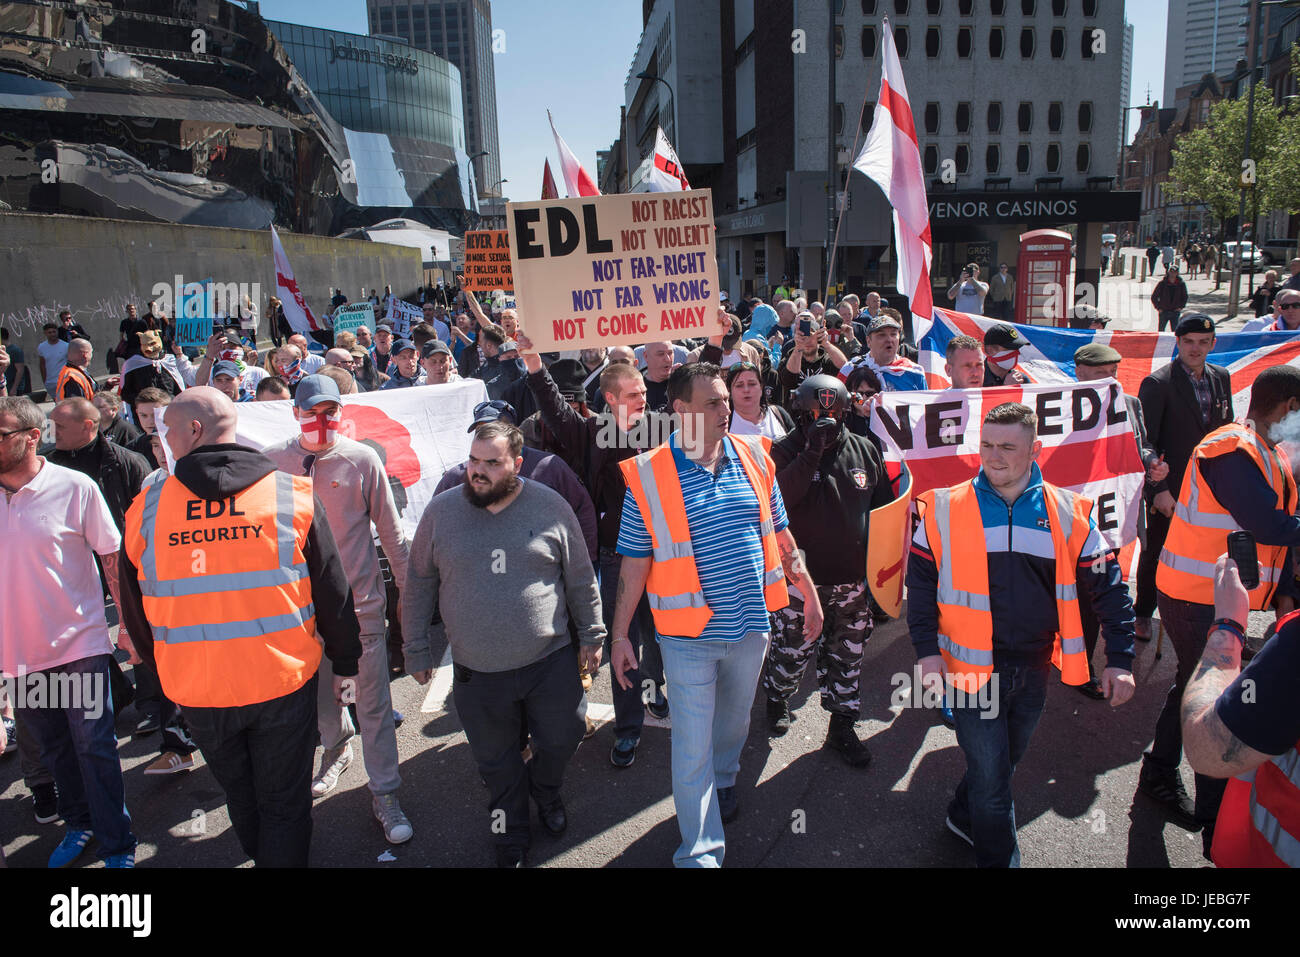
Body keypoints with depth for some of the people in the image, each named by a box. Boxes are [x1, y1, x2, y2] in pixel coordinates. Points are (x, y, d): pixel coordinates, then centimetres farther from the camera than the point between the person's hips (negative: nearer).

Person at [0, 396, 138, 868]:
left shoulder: (75, 487, -11)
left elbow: (113, 559, -6)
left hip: (78, 645, -4)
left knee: (95, 748, 2)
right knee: (51, 748, 19)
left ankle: (116, 845, 15)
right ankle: (79, 824, 37)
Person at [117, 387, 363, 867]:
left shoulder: (145, 508, -6)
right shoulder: (293, 494, -9)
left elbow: (135, 612, 4)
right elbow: (332, 591, -5)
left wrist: (165, 668, 21)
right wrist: (345, 663, 7)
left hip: (195, 690, 2)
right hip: (283, 683, -2)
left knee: (239, 795, 26)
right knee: (284, 802, 14)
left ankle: (258, 853, 48)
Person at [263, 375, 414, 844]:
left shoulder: (363, 460, -8)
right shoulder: (272, 462, -2)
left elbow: (391, 531, -2)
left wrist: (409, 589, 1)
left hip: (360, 600, -2)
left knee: (373, 703, 3)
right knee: (316, 693, 20)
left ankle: (385, 794, 18)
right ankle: (338, 747, 50)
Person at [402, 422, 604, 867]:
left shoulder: (550, 507, -5)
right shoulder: (441, 511, -3)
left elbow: (581, 580, 3)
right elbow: (419, 587, 5)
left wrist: (591, 635, 6)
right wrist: (416, 650, 7)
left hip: (551, 661, 0)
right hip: (477, 672, 1)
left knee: (562, 741, 14)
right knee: (497, 762, 15)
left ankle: (544, 789, 48)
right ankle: (511, 835, 41)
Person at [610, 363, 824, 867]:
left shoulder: (753, 458, 0)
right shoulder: (648, 476, -11)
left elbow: (780, 535, 10)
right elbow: (634, 562, -7)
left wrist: (809, 593, 10)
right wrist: (619, 635, -5)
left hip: (751, 626, 4)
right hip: (689, 635, -4)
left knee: (735, 720, 25)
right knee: (693, 745, 4)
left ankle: (722, 782, 54)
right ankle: (701, 853, 20)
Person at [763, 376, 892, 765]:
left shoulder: (865, 451, 3)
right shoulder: (784, 451, -7)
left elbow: (884, 510, 12)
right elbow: (781, 499, -26)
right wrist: (812, 452, -29)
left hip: (852, 579, 3)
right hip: (802, 578, -3)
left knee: (847, 658, 14)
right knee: (792, 652, 7)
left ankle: (842, 727, 30)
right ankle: (777, 700, 37)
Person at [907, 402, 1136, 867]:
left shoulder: (1068, 514, -2)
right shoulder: (945, 509, -7)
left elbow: (1108, 588, 3)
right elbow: (921, 582, -2)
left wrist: (1120, 659, -3)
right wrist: (928, 650, -9)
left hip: (1033, 669, 3)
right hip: (972, 667, -3)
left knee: (1005, 761, 22)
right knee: (991, 775, 3)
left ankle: (964, 817, 48)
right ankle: (999, 857, 25)